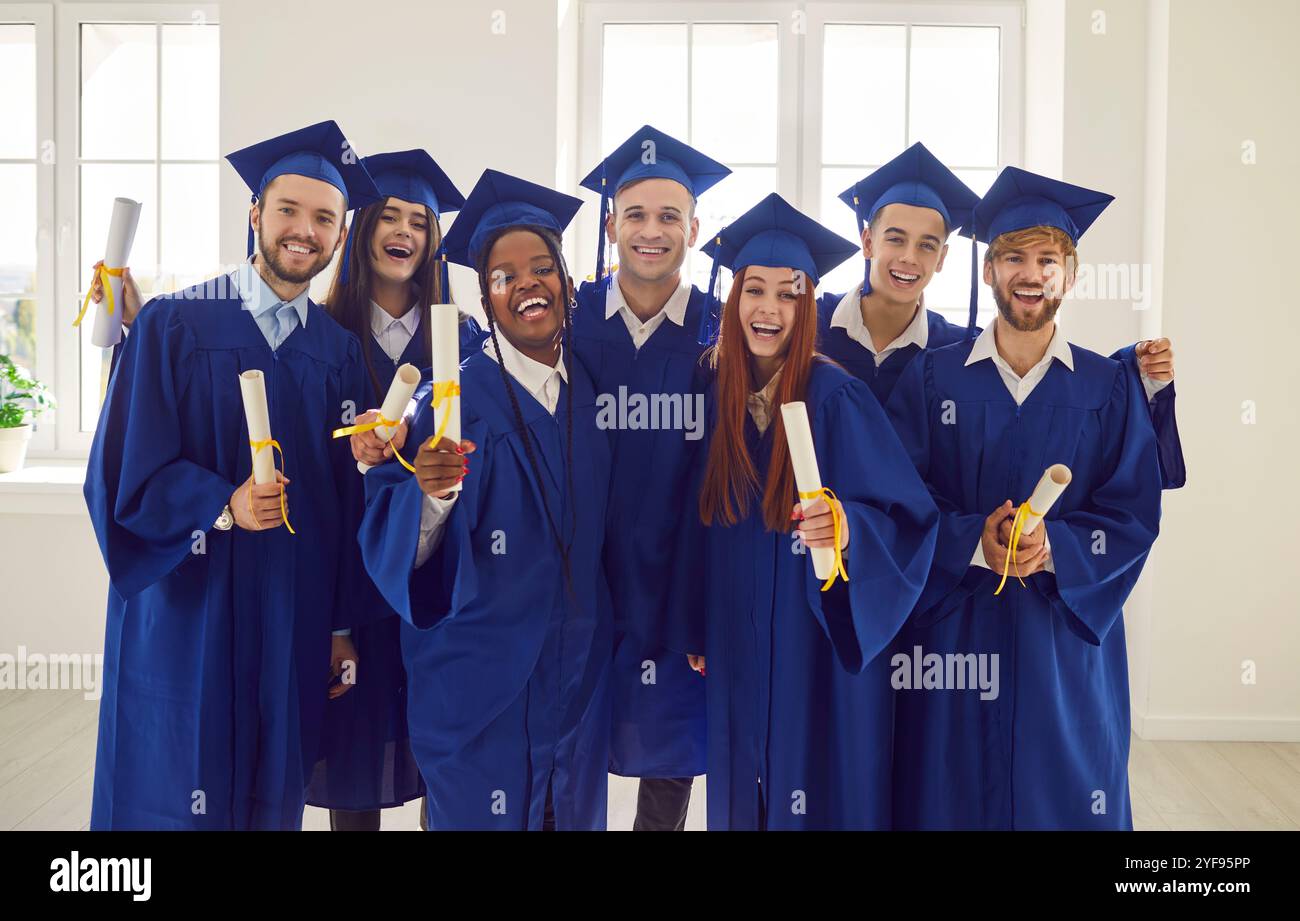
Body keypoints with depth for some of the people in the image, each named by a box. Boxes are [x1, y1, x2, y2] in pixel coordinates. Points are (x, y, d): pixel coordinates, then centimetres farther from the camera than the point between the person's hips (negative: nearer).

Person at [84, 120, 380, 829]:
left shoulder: (339, 351, 5)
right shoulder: (173, 325, -3)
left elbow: (345, 498, 7)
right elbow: (124, 468, -6)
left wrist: (340, 623, 7)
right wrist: (222, 505, -22)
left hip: (293, 616, 3)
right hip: (185, 612, -2)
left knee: (272, 796, 12)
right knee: (175, 797, 6)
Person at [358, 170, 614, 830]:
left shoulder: (591, 395, 3)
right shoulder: (455, 398, -10)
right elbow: (397, 547, -14)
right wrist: (430, 492, -29)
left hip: (580, 674, 4)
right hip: (479, 680, -4)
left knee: (576, 812, 16)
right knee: (481, 815, 8)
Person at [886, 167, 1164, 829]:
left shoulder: (1109, 388, 4)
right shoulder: (932, 378, 2)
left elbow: (1133, 515, -1)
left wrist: (1052, 547, -18)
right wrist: (973, 541, -20)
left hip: (1067, 637, 1)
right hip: (953, 637, 0)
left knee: (1063, 799, 9)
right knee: (949, 801, 6)